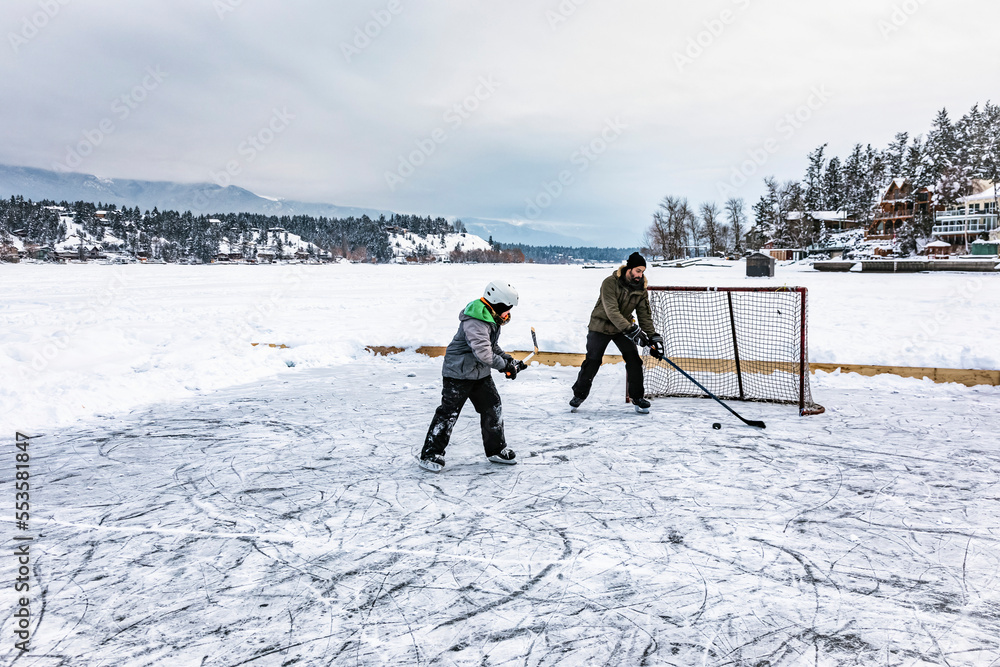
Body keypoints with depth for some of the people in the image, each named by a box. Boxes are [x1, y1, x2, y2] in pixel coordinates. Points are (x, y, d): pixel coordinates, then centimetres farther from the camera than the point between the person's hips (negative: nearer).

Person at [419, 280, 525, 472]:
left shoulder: (492, 319, 8)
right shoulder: (475, 321, -26)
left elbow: (493, 347, 19)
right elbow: (483, 353, -31)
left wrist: (509, 359, 5)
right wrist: (505, 366, -21)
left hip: (480, 373, 10)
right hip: (459, 372, -10)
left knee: (493, 408, 11)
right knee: (448, 412, -6)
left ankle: (496, 449, 26)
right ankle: (430, 454, 4)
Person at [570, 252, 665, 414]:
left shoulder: (641, 288, -7)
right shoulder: (610, 283, -23)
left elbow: (645, 315, -4)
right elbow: (612, 311, -31)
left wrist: (653, 337, -15)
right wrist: (632, 330, -39)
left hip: (624, 327, 4)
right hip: (601, 326, -4)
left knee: (634, 360, -7)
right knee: (592, 362, -2)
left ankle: (638, 397, 7)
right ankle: (579, 394, 18)